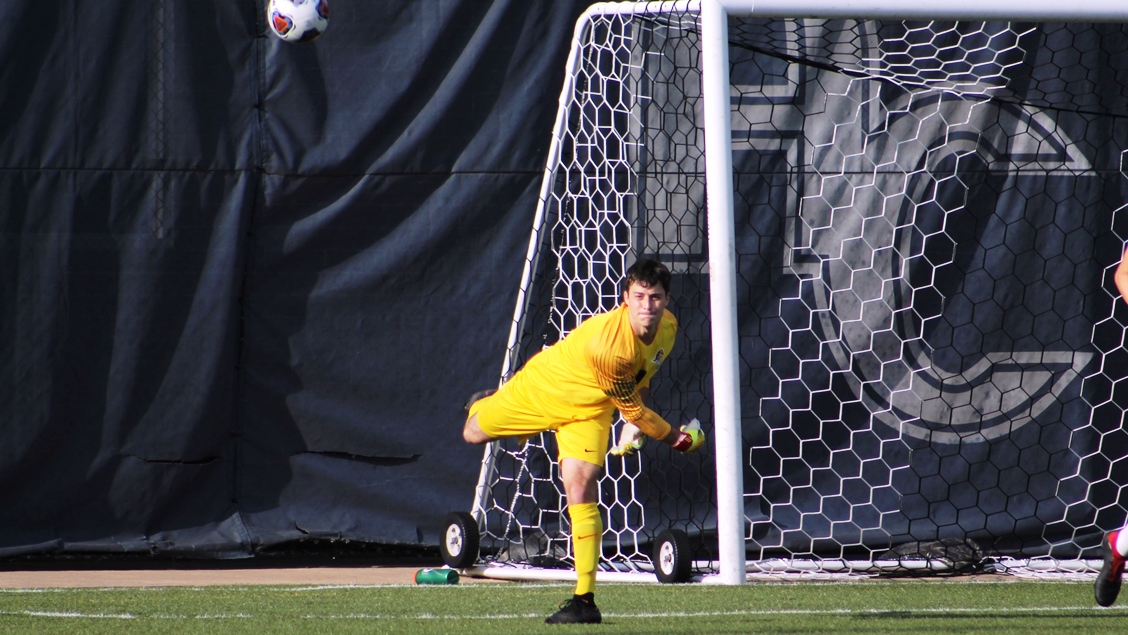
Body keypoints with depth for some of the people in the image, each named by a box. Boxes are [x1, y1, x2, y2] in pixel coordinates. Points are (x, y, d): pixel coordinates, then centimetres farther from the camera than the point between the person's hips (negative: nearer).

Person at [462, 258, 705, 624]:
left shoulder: (668, 327, -17)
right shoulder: (609, 343, -41)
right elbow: (631, 407, -25)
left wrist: (634, 426, 3)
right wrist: (673, 438, -13)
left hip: (589, 409, 3)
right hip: (544, 385, -3)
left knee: (581, 490, -14)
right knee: (473, 433, 16)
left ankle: (585, 599, -11)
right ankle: (483, 404, 57)